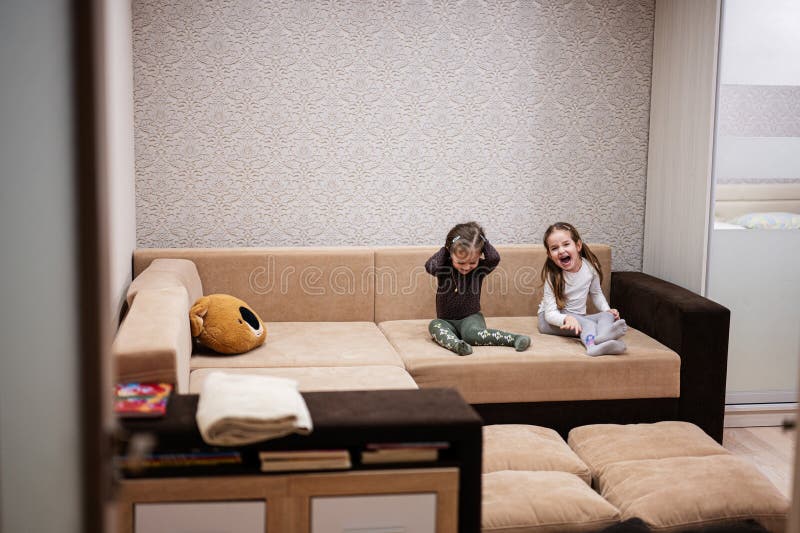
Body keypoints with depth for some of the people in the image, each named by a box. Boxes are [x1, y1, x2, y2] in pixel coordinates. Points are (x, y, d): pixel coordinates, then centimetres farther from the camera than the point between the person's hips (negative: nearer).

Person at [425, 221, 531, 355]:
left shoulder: (479, 268, -7)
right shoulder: (444, 268, -8)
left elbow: (494, 258, -27)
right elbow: (430, 266, -30)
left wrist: (481, 240, -14)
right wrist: (446, 248, -18)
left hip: (471, 318, -1)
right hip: (447, 321, 2)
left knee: (472, 334, -35)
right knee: (434, 325, -32)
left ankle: (515, 339, -33)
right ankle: (456, 345, -57)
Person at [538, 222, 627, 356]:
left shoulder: (590, 267, -8)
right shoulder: (552, 276, -20)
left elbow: (596, 293, 14)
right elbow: (550, 313, -24)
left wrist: (607, 310, -6)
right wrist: (567, 319, -47)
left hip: (579, 317, 5)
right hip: (551, 319, -5)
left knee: (607, 316, -22)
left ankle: (602, 336, -57)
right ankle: (593, 344, -67)